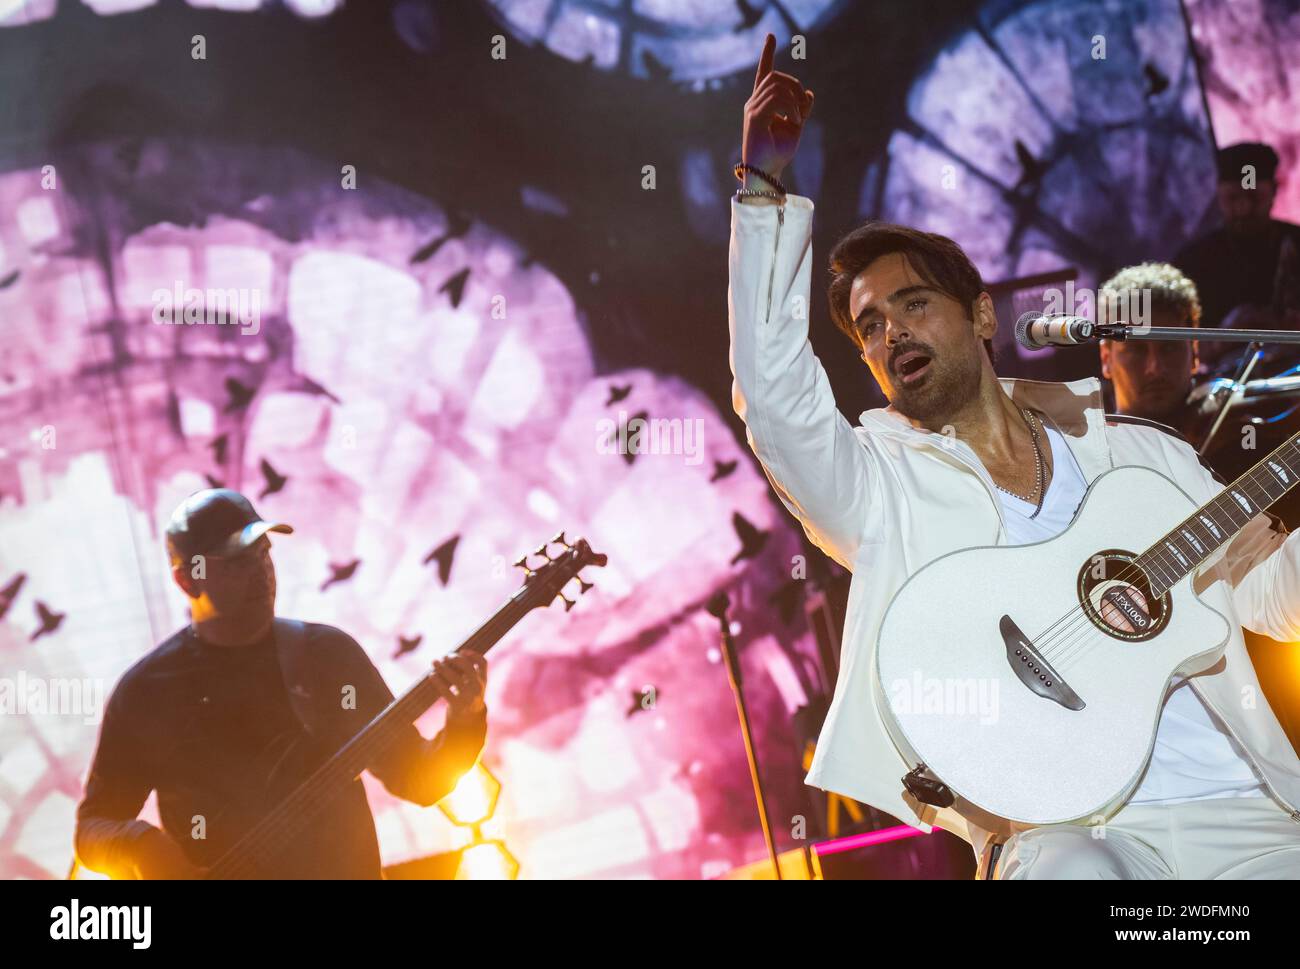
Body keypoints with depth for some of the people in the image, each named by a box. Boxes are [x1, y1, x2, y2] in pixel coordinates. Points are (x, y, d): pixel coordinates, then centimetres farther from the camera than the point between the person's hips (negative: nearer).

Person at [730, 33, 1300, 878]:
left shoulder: (1139, 453, 19)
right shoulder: (882, 486, 10)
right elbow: (777, 393, -8)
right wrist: (766, 189, -11)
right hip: (1071, 827, -2)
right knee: (1074, 872, -36)